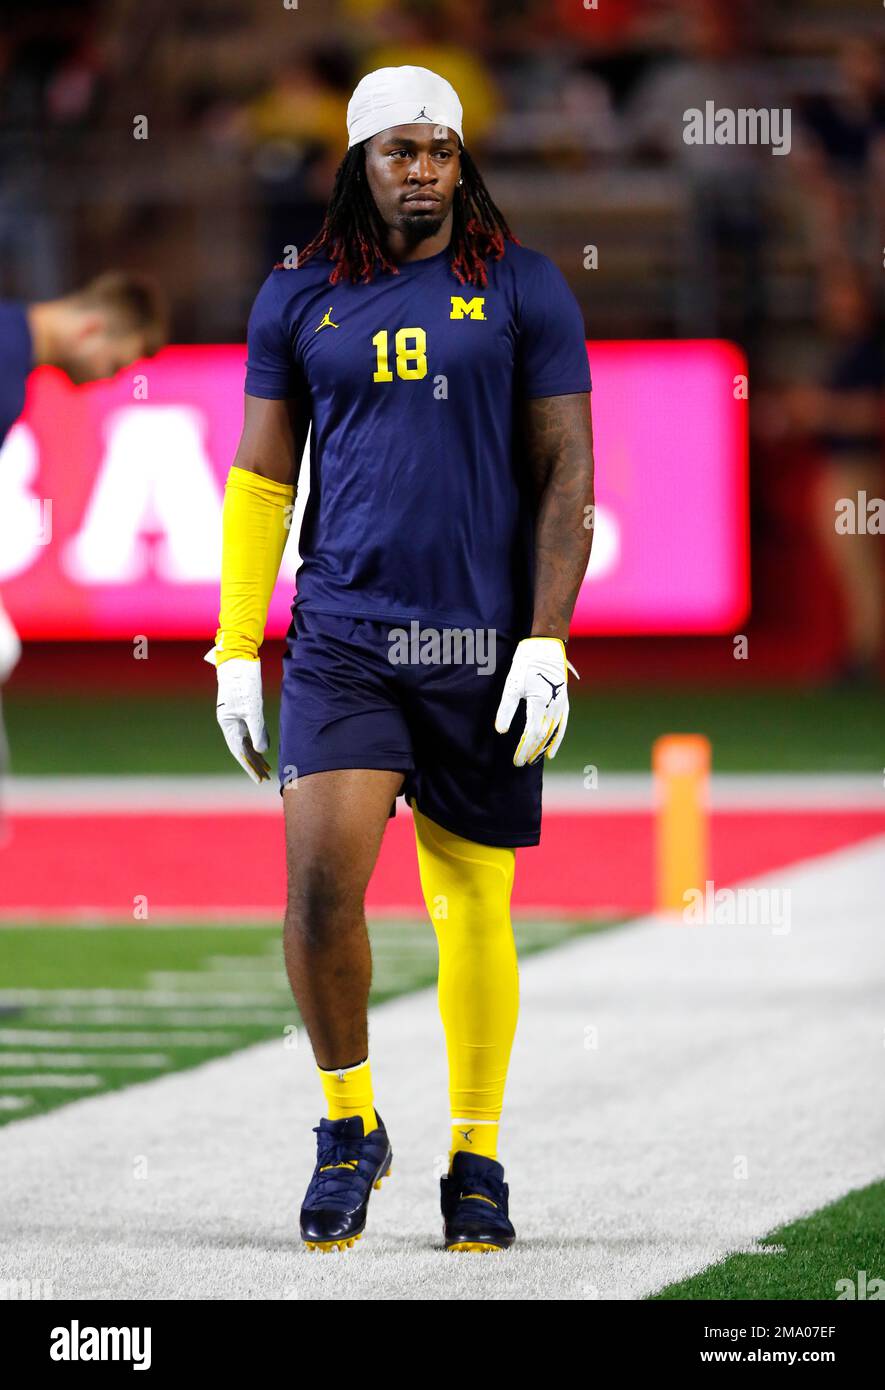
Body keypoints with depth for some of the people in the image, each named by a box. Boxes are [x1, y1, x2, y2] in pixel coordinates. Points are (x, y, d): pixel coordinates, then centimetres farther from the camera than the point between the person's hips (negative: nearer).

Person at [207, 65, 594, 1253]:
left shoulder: (522, 289, 3)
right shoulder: (299, 300, 8)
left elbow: (565, 474, 0)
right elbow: (260, 480, 12)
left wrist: (546, 643, -9)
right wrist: (236, 654, 6)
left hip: (481, 643, -1)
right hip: (341, 637, 1)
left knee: (474, 903, 5)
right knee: (320, 877, -16)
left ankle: (477, 1156, 19)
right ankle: (350, 1126, 4)